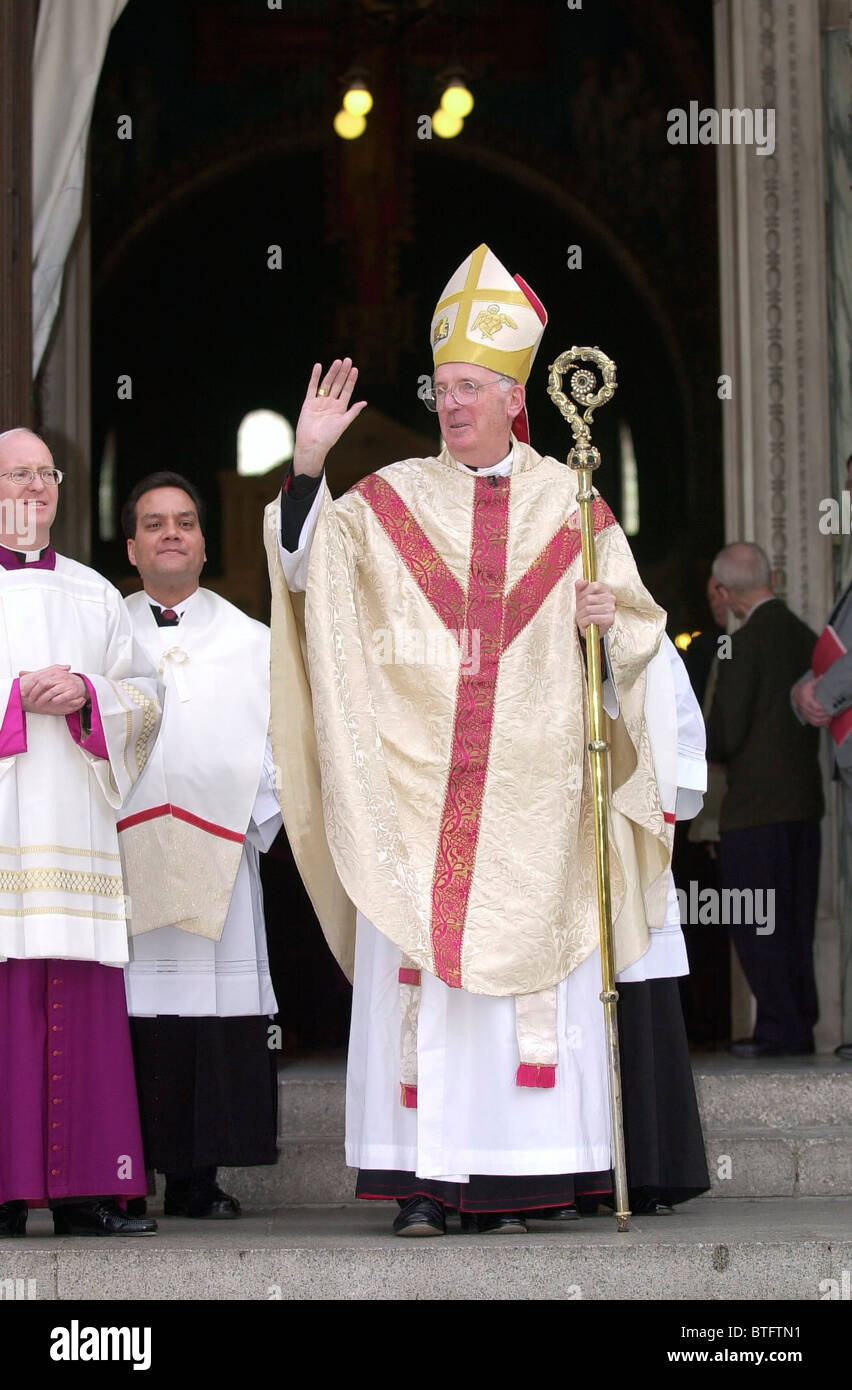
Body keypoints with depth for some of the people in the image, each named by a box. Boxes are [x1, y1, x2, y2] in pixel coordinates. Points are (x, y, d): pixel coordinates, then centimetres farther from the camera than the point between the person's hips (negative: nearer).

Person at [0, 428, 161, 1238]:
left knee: (80, 1006, -3)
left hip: (74, 830, 3)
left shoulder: (94, 595, 20)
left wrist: (87, 695, -4)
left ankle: (82, 1194, -2)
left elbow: (145, 699, 15)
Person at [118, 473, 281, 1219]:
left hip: (220, 860, 1)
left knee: (217, 1008, -6)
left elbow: (284, 739, 10)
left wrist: (256, 821, -1)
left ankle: (198, 1175, -1)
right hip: (122, 853, -1)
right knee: (132, 1010, -7)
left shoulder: (251, 642, 14)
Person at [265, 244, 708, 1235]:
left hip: (531, 778, 0)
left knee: (525, 959, -4)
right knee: (415, 965, -6)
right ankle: (421, 1180, -4)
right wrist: (308, 462, -10)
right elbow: (303, 565, 1)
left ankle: (509, 1184, 1)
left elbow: (641, 622, 15)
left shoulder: (572, 505, 10)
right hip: (413, 778, 0)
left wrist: (612, 621, -8)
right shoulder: (391, 499, 10)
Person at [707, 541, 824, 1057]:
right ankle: (801, 1024, 14)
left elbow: (725, 734, -15)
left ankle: (779, 1028, -4)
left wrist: (694, 751, 5)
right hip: (805, 800, 8)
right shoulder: (806, 637, 8)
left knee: (756, 923, -2)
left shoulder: (744, 644, -14)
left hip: (755, 805, -8)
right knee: (796, 922, 12)